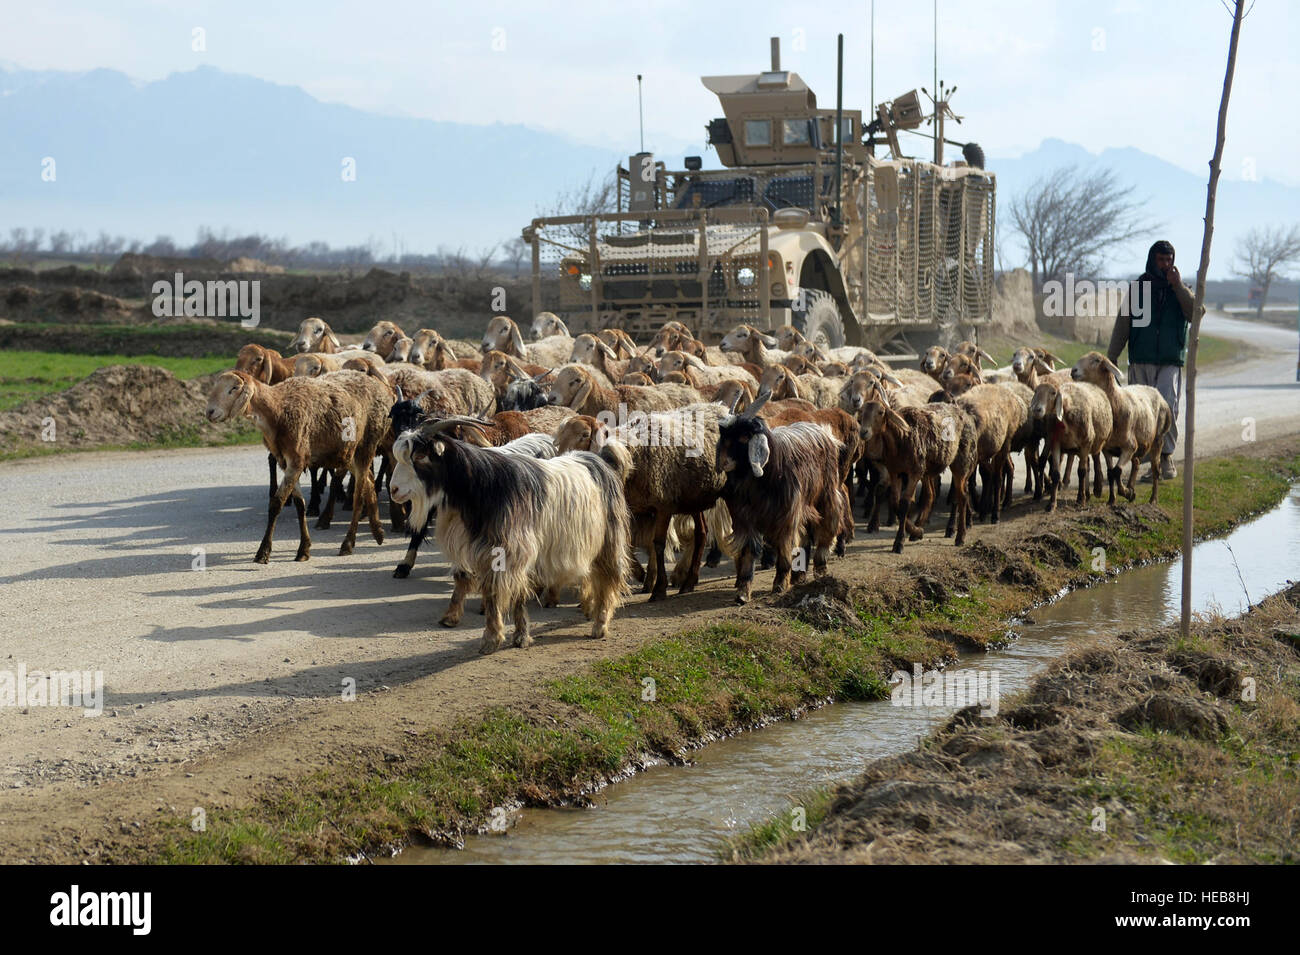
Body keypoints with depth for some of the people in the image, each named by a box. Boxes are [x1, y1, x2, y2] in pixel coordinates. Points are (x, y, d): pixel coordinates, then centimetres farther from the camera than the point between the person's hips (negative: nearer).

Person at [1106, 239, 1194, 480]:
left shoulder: (1180, 290, 10)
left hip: (1170, 363, -1)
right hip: (1141, 363, 1)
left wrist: (1178, 286, -12)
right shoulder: (1138, 288, 10)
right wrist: (1110, 359, 6)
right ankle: (1156, 463, 4)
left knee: (1166, 406, -20)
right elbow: (1122, 326, 11)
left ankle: (1166, 456, -13)